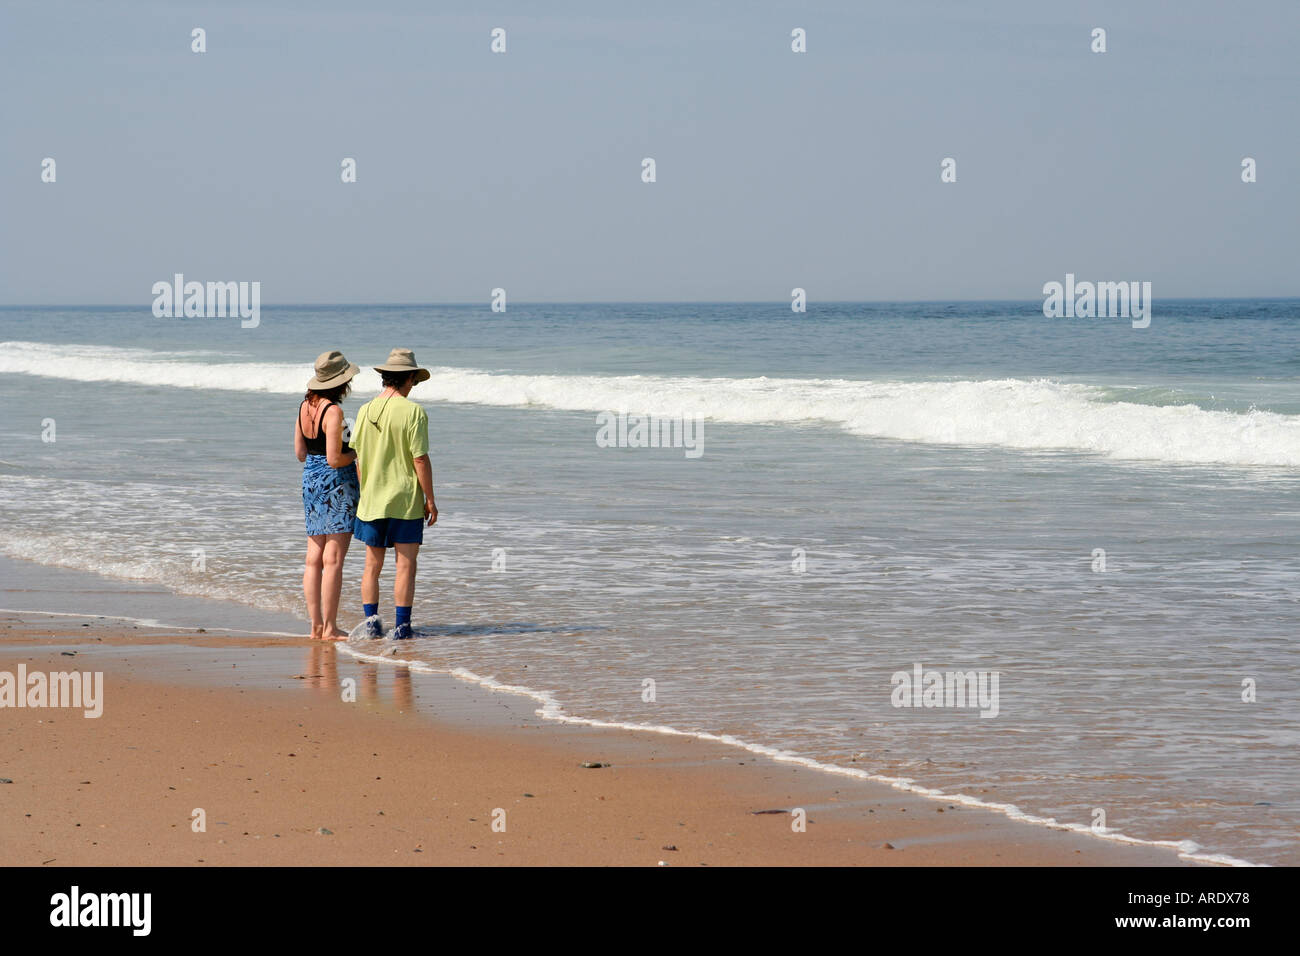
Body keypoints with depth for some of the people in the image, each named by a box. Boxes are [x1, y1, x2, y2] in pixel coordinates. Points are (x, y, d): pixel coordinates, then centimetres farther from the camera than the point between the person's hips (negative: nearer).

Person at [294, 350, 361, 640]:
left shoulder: (305, 407, 7)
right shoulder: (333, 411, -18)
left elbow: (300, 453, 13)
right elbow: (335, 459, -20)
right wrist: (358, 451, -2)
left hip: (310, 480, 8)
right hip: (336, 483, -8)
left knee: (314, 557, 9)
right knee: (333, 558, -5)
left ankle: (316, 625, 12)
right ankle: (330, 627, -3)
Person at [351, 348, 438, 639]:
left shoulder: (365, 411, 3)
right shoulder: (412, 412, -12)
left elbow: (358, 459, 6)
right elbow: (420, 460, -13)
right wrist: (430, 500, -6)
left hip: (371, 499, 4)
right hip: (405, 500, -4)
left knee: (372, 565, 13)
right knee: (406, 565, 2)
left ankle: (371, 618, 6)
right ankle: (401, 625, 0)